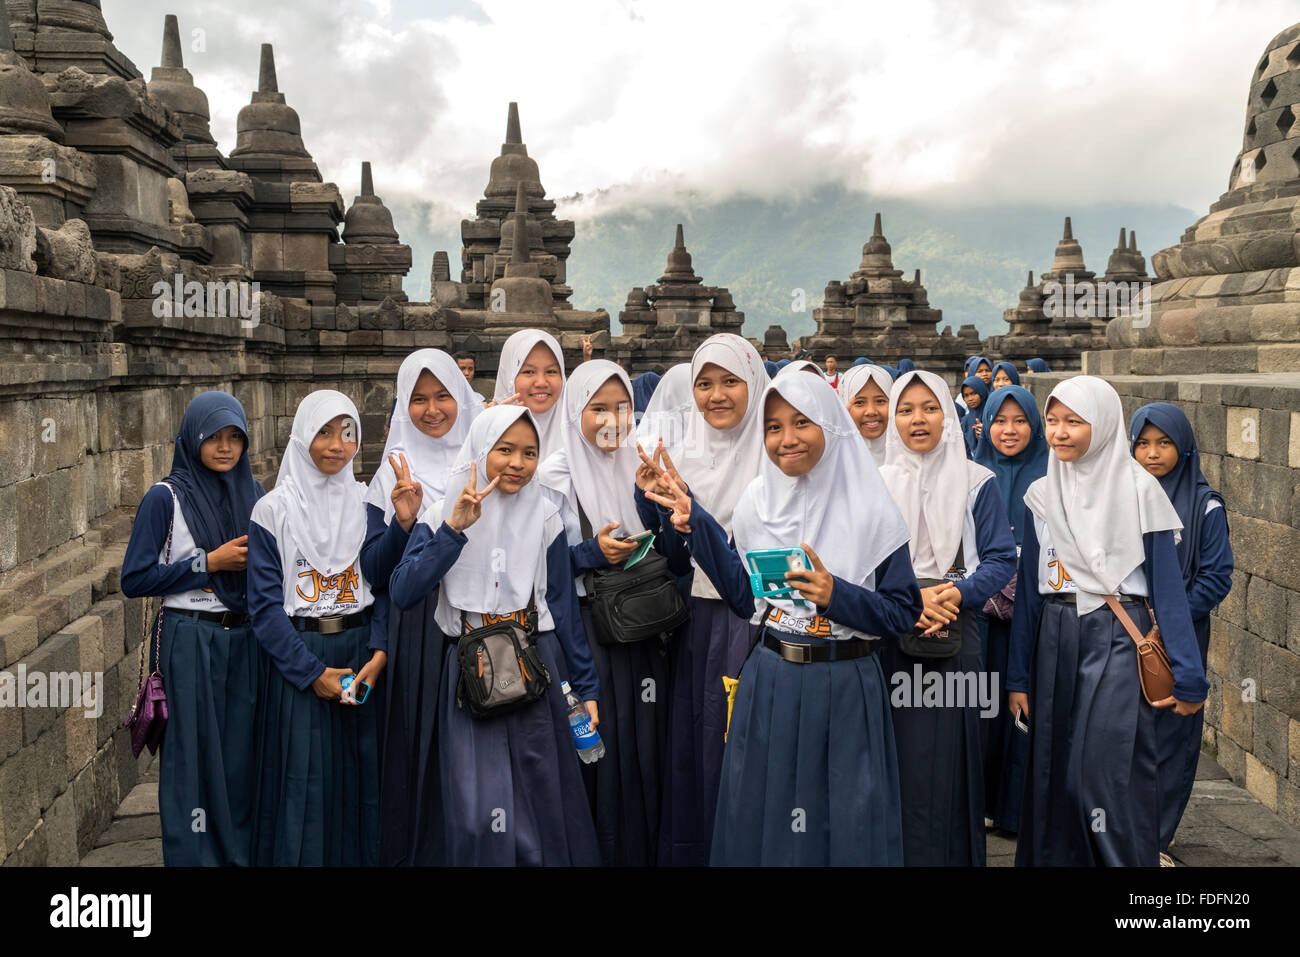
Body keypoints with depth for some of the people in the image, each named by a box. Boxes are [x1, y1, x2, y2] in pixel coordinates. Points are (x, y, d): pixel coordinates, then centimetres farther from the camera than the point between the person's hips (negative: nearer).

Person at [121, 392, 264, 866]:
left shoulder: (253, 492, 7)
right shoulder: (167, 497, -8)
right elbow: (134, 580, -10)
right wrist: (209, 563, -14)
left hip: (245, 638, 5)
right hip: (190, 642, -4)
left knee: (242, 752, 9)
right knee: (195, 755, 2)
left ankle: (241, 852, 22)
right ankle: (192, 856, 15)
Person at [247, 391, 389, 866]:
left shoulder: (369, 505, 5)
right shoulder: (272, 511, -3)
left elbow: (385, 586, 3)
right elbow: (264, 604, -6)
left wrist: (378, 654, -13)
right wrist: (313, 671, -13)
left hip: (361, 653, 2)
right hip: (297, 658, -2)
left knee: (360, 773, 7)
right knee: (303, 779, 0)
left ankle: (361, 856, 22)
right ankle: (300, 857, 17)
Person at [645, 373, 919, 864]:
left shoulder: (869, 509, -9)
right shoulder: (757, 500, 1)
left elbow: (904, 611, -6)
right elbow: (746, 600, 5)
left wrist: (836, 596, -22)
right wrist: (696, 524, -1)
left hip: (846, 690, -3)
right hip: (769, 688, 3)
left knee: (849, 828, 8)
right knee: (762, 816, 14)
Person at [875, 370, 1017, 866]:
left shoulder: (977, 482, 4)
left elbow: (1002, 560, 1)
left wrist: (956, 593, -15)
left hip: (953, 633, -1)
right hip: (887, 635, 1)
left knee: (944, 755, -3)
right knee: (895, 754, 0)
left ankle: (949, 853, 11)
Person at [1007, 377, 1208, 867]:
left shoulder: (1138, 488, -3)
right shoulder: (1042, 495, 8)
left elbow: (1167, 583, -4)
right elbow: (1029, 588, 10)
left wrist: (1188, 675, -8)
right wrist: (1018, 676, 7)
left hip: (1119, 639, -4)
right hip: (1056, 641, 4)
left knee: (1107, 772, -10)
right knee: (1053, 769, 6)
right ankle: (1055, 856, 22)